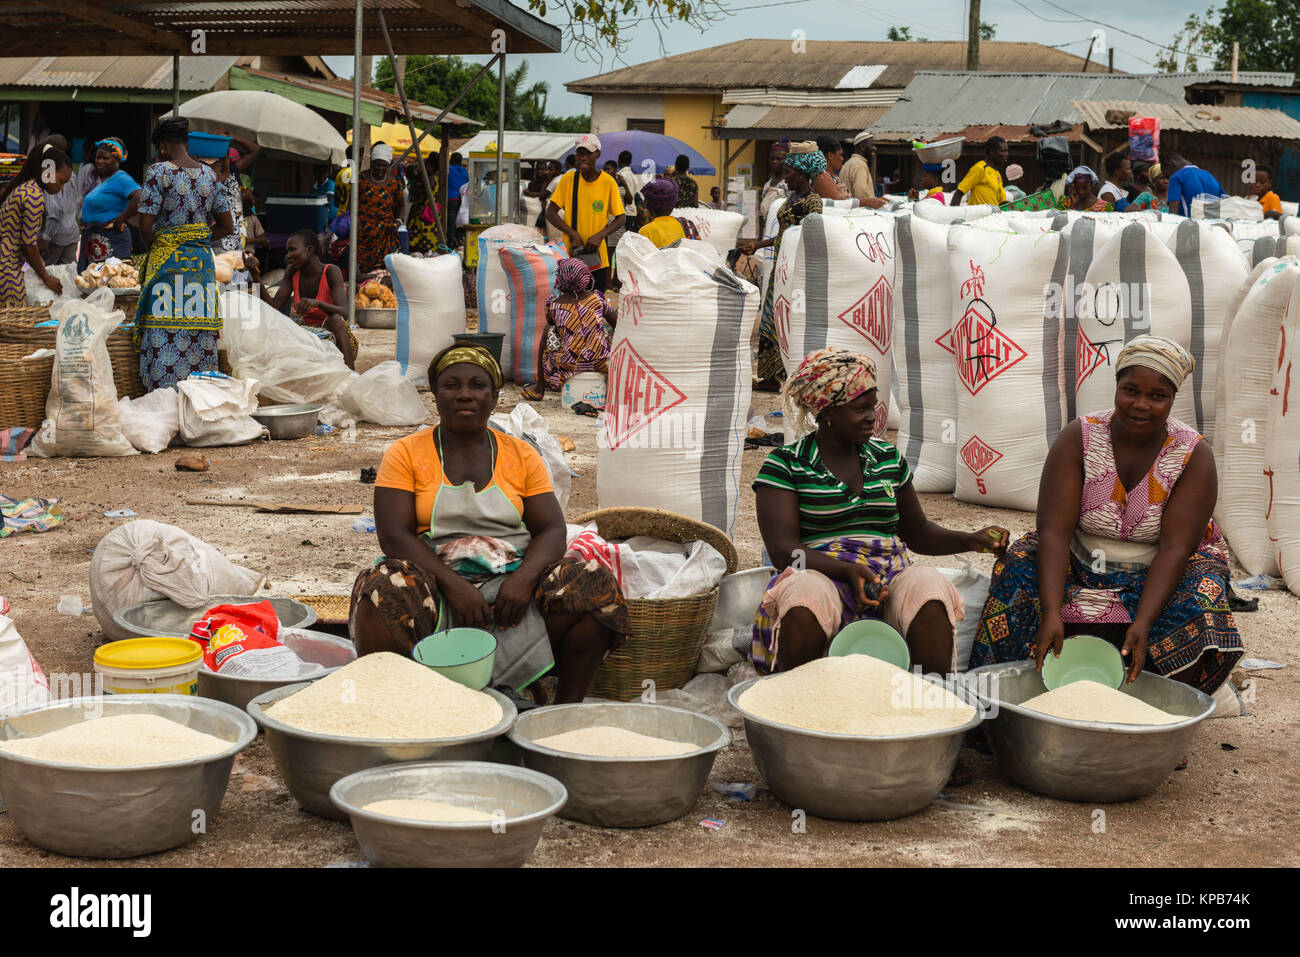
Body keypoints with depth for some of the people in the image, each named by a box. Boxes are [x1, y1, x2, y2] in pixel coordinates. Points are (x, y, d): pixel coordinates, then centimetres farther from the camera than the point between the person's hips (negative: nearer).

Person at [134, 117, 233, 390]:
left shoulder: (158, 172, -7)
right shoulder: (209, 174, 8)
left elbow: (146, 227, -11)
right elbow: (227, 226, 11)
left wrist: (154, 248, 8)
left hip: (167, 262, -5)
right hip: (203, 261, 5)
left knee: (164, 340, -3)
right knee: (200, 339, 8)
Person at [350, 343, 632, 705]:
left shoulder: (521, 455, 13)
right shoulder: (405, 454, 6)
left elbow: (551, 530, 5)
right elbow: (394, 535, -5)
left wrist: (523, 578, -17)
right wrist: (452, 584, -21)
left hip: (513, 582, 3)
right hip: (436, 580, -2)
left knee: (597, 588, -22)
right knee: (382, 596, -35)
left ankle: (564, 711, -13)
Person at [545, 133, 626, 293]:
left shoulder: (608, 182, -4)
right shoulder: (568, 179, -2)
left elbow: (621, 218, 0)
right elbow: (550, 213, -2)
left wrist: (599, 236, -16)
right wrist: (572, 234, -15)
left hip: (597, 255, 0)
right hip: (570, 252, 1)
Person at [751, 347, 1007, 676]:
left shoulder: (888, 458, 19)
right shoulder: (785, 464, 4)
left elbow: (917, 531, 29)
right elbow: (783, 549, -7)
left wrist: (969, 540, 11)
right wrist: (847, 570, -23)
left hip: (890, 580, 4)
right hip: (821, 577, -3)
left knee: (930, 588, -31)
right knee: (806, 596, -40)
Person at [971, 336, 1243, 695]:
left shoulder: (1194, 456, -12)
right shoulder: (1078, 438, -12)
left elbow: (1175, 548, -20)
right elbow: (1055, 530, -21)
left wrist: (1143, 623, -35)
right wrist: (1051, 614, -35)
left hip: (1159, 574, -1)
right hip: (1080, 566, 1)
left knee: (1200, 596, -31)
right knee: (1017, 568, -25)